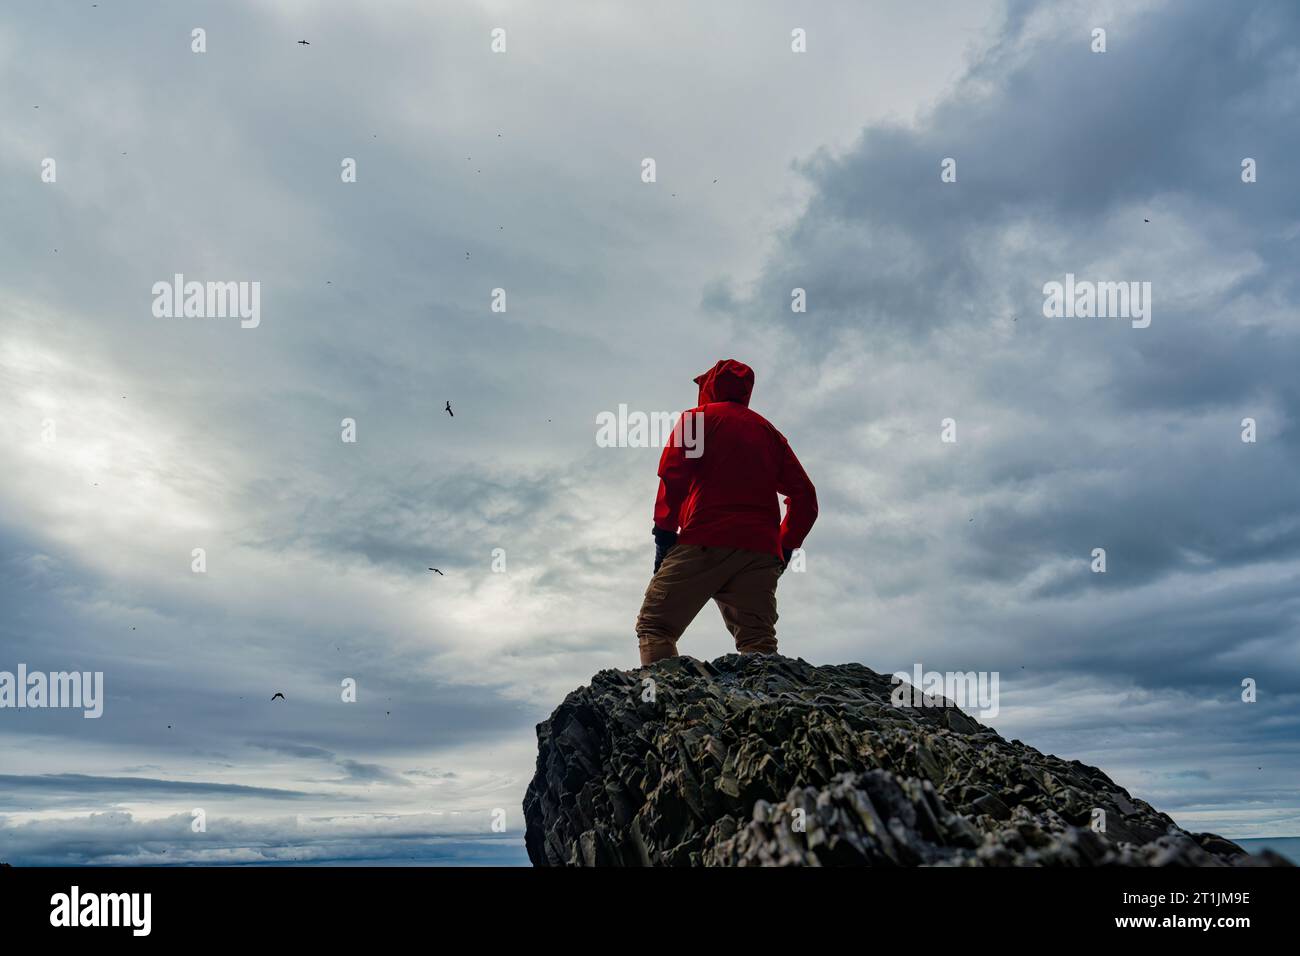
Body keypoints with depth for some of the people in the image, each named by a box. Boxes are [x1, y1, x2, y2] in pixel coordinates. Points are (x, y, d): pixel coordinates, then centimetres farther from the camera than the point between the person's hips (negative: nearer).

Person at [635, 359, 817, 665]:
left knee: (653, 626, -1)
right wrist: (784, 548, 19)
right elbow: (805, 497, 16)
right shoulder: (770, 432, 25)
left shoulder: (696, 418, 11)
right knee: (758, 643, 0)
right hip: (761, 552, 5)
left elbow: (673, 474, -7)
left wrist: (664, 533, -5)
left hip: (704, 543, -4)